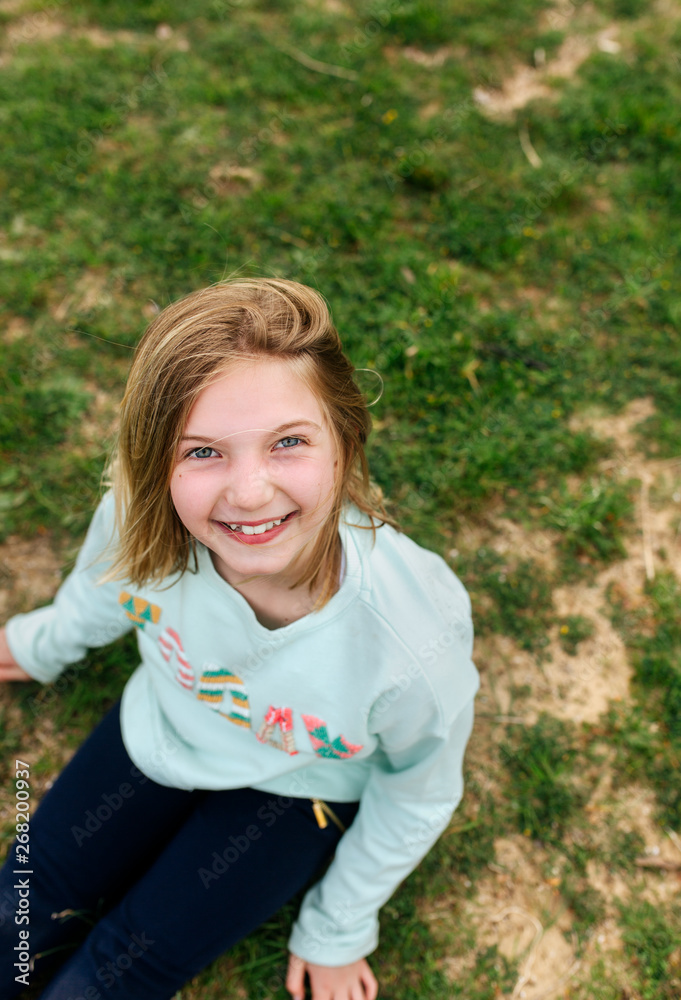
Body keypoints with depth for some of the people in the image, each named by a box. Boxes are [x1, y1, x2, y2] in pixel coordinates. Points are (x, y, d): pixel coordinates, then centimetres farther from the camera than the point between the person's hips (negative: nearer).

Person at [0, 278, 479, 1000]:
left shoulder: (415, 647, -39)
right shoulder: (137, 514, -32)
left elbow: (414, 801, -15)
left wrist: (336, 934, 1)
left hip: (298, 790, -2)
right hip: (157, 726, 3)